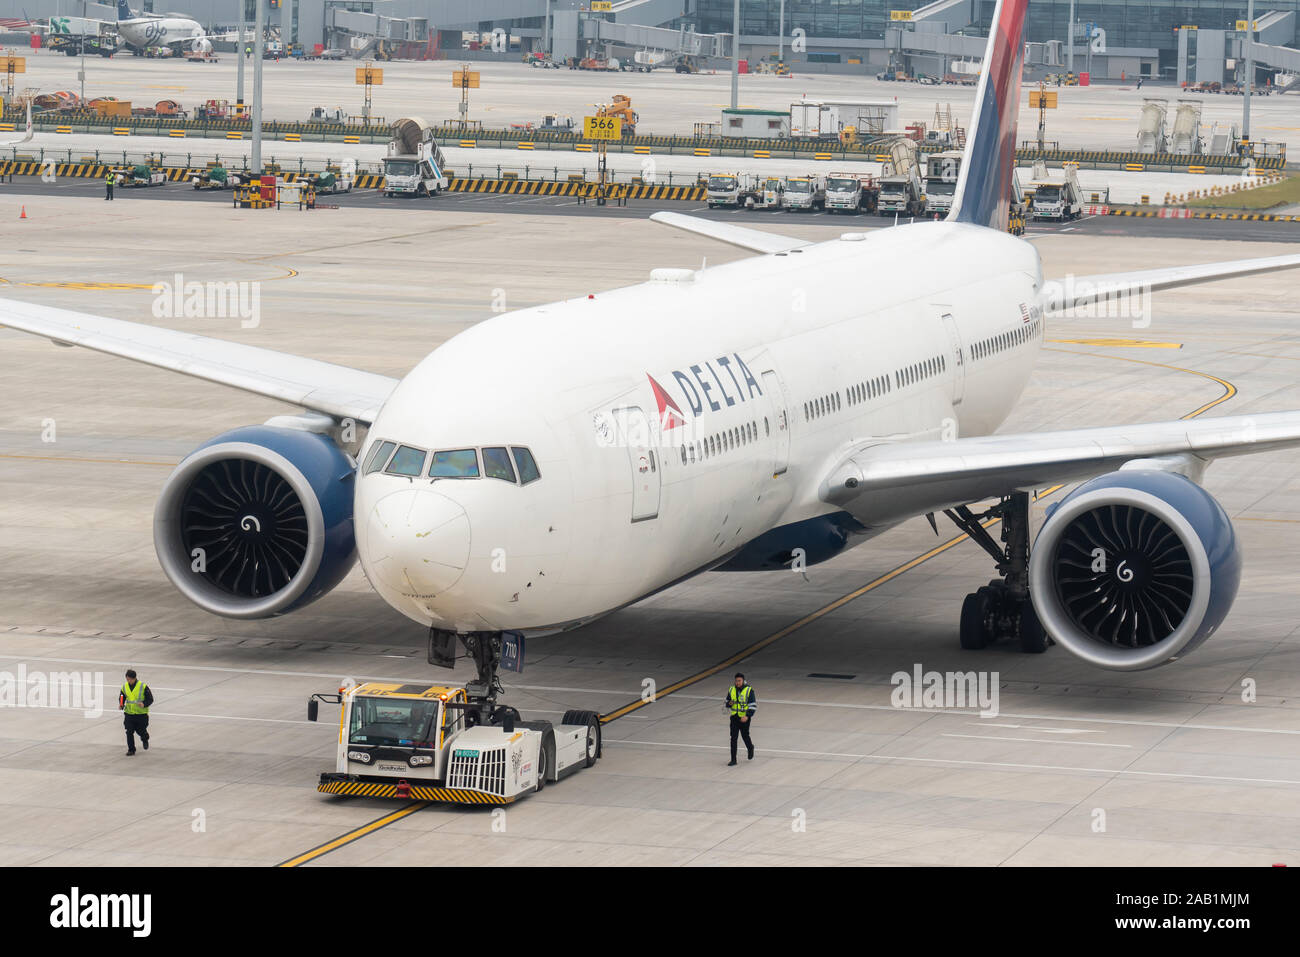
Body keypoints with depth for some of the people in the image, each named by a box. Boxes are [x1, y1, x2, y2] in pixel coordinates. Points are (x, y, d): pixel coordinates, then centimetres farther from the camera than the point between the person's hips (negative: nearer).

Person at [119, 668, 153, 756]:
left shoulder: (143, 686, -11)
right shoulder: (124, 687, 2)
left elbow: (150, 699, -7)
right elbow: (122, 699, 14)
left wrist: (144, 704, -26)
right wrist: (121, 705, -7)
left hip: (141, 714, -3)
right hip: (129, 714, 3)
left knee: (141, 731, 9)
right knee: (129, 732, -5)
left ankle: (145, 739, 44)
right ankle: (131, 750, 8)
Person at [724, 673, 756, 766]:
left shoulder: (749, 691, -10)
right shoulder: (731, 690, 4)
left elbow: (753, 705, -11)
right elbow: (726, 701, 17)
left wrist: (747, 716, -23)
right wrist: (729, 703, -8)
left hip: (744, 717, -3)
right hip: (734, 717, 3)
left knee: (745, 736, 9)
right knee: (733, 738, -2)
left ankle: (750, 748, 43)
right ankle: (733, 760, 2)